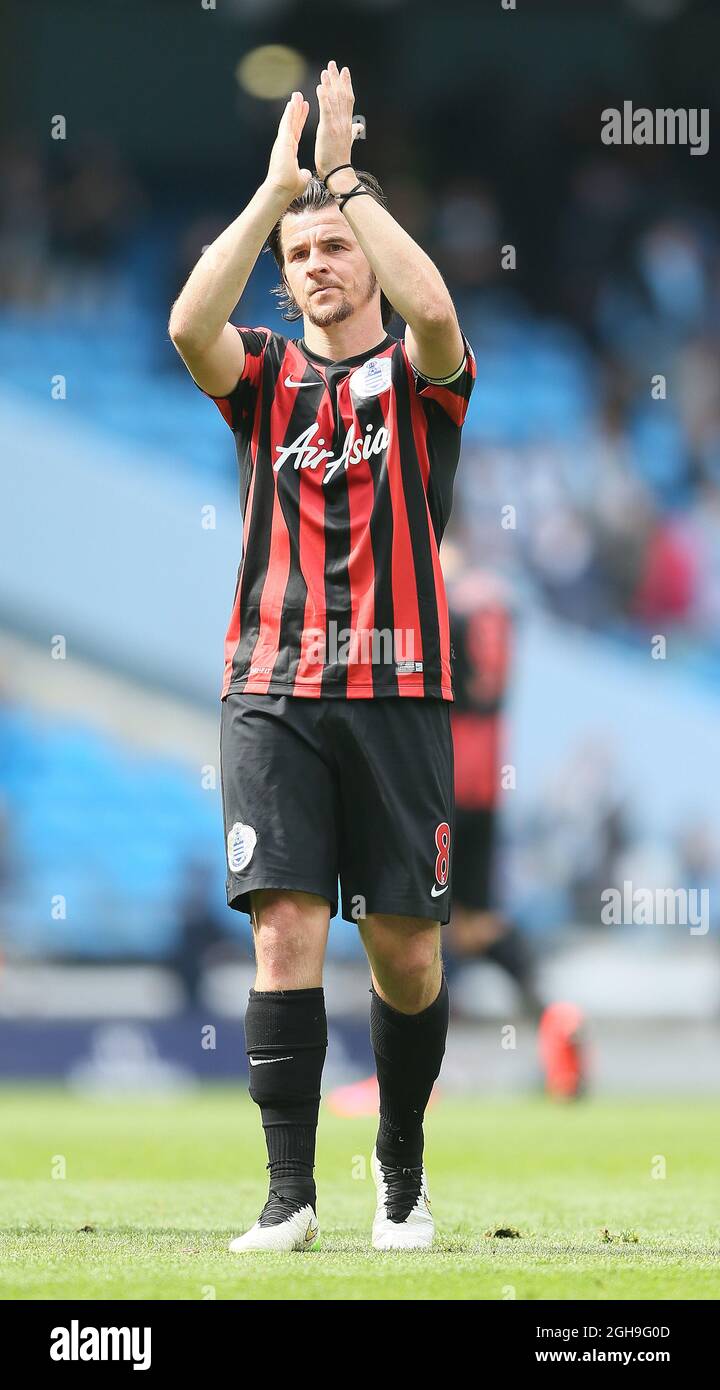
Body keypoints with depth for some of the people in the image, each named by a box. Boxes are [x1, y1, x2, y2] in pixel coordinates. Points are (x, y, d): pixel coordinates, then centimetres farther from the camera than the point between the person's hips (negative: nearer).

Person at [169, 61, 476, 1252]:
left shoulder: (420, 375, 7)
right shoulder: (266, 377, 11)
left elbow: (433, 309, -18)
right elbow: (189, 324, -11)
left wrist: (345, 176, -14)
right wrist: (274, 190, -15)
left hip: (397, 690, -1)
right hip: (272, 693, 1)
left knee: (406, 950, 2)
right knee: (286, 928, -10)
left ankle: (403, 1164, 23)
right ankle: (290, 1193, -9)